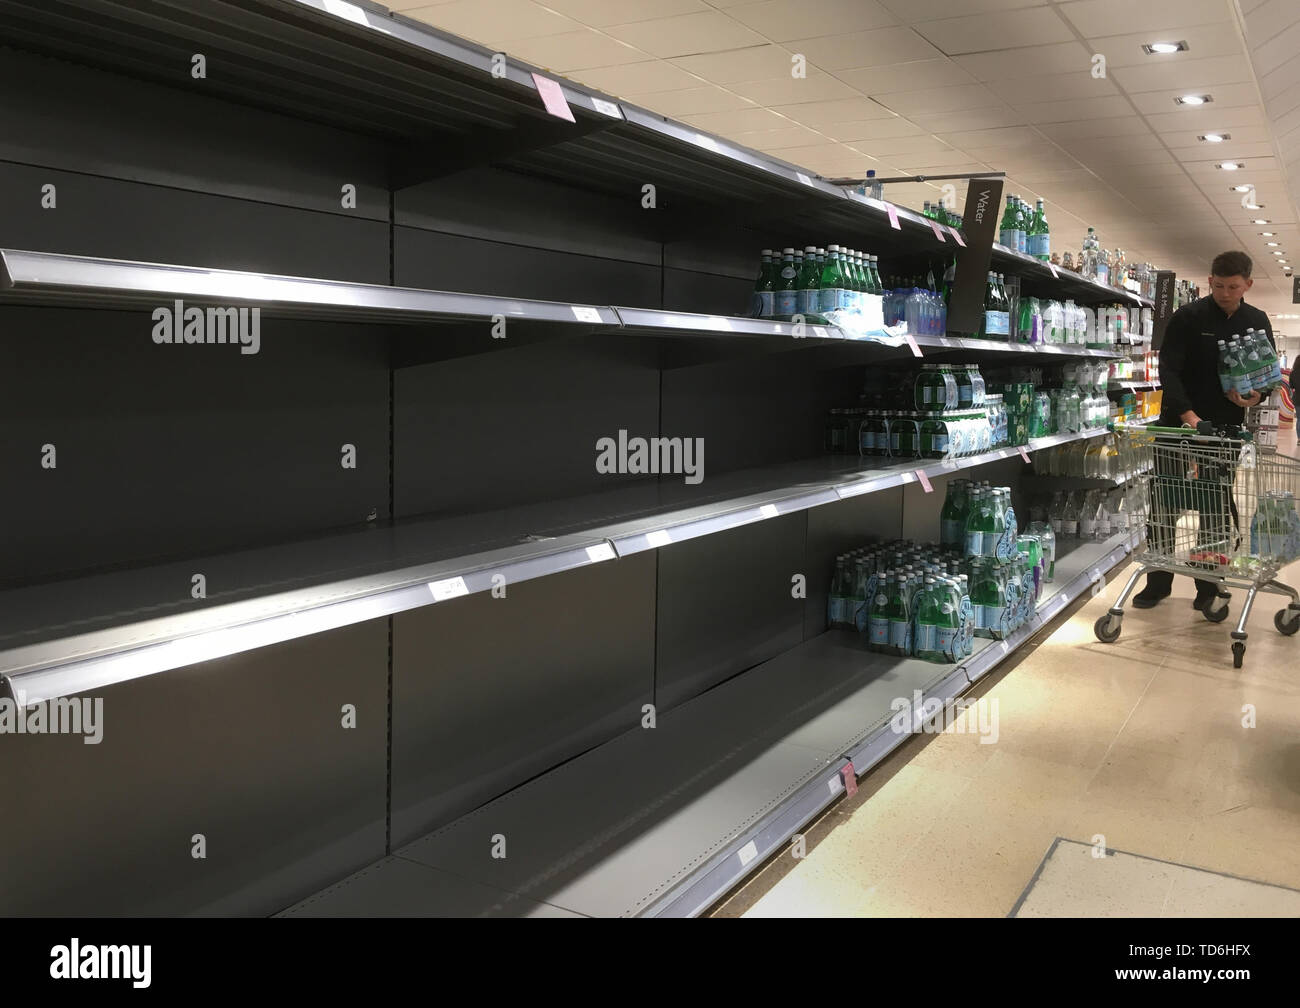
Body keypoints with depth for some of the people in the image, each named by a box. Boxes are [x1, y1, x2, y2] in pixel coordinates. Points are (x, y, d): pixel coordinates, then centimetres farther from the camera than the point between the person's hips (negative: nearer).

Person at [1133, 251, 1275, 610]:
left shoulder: (1257, 322, 6)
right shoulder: (1188, 317, -7)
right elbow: (1168, 369, -15)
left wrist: (1256, 395, -11)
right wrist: (1187, 413, -29)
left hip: (1225, 427, 2)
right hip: (1179, 422, -2)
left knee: (1215, 508, 5)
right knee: (1165, 502, 2)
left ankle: (1209, 586, 15)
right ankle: (1158, 581, 13)